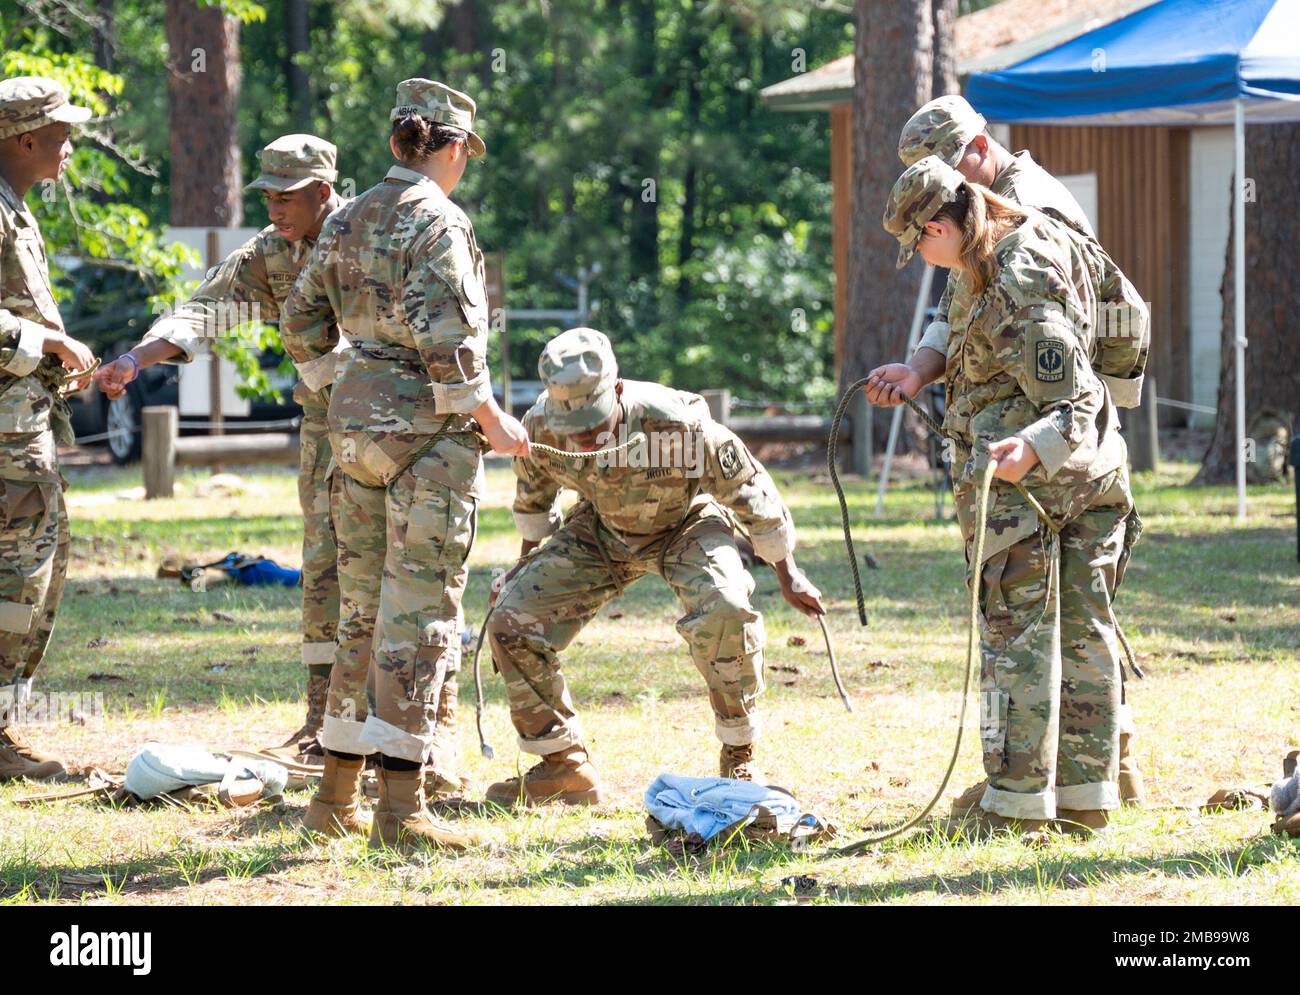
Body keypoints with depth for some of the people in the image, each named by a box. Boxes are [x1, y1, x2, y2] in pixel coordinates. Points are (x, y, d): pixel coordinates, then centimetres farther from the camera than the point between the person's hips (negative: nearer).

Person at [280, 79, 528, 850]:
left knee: (363, 609, 15)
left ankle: (338, 794, 18)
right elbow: (446, 339, -20)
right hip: (429, 430, -8)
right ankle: (401, 807, -9)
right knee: (420, 615, -6)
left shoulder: (348, 222, 10)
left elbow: (303, 325, 16)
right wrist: (492, 419, -10)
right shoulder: (437, 223, -13)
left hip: (357, 426, 8)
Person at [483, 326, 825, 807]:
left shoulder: (677, 423, -38)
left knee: (725, 610, -33)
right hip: (600, 531, 4)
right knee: (512, 623, -11)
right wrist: (527, 558, 15)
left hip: (685, 524, -4)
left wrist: (787, 574, -8)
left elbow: (749, 489, -19)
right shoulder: (540, 428, -27)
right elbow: (533, 492, 0)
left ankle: (739, 759, -13)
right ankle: (564, 767, 5)